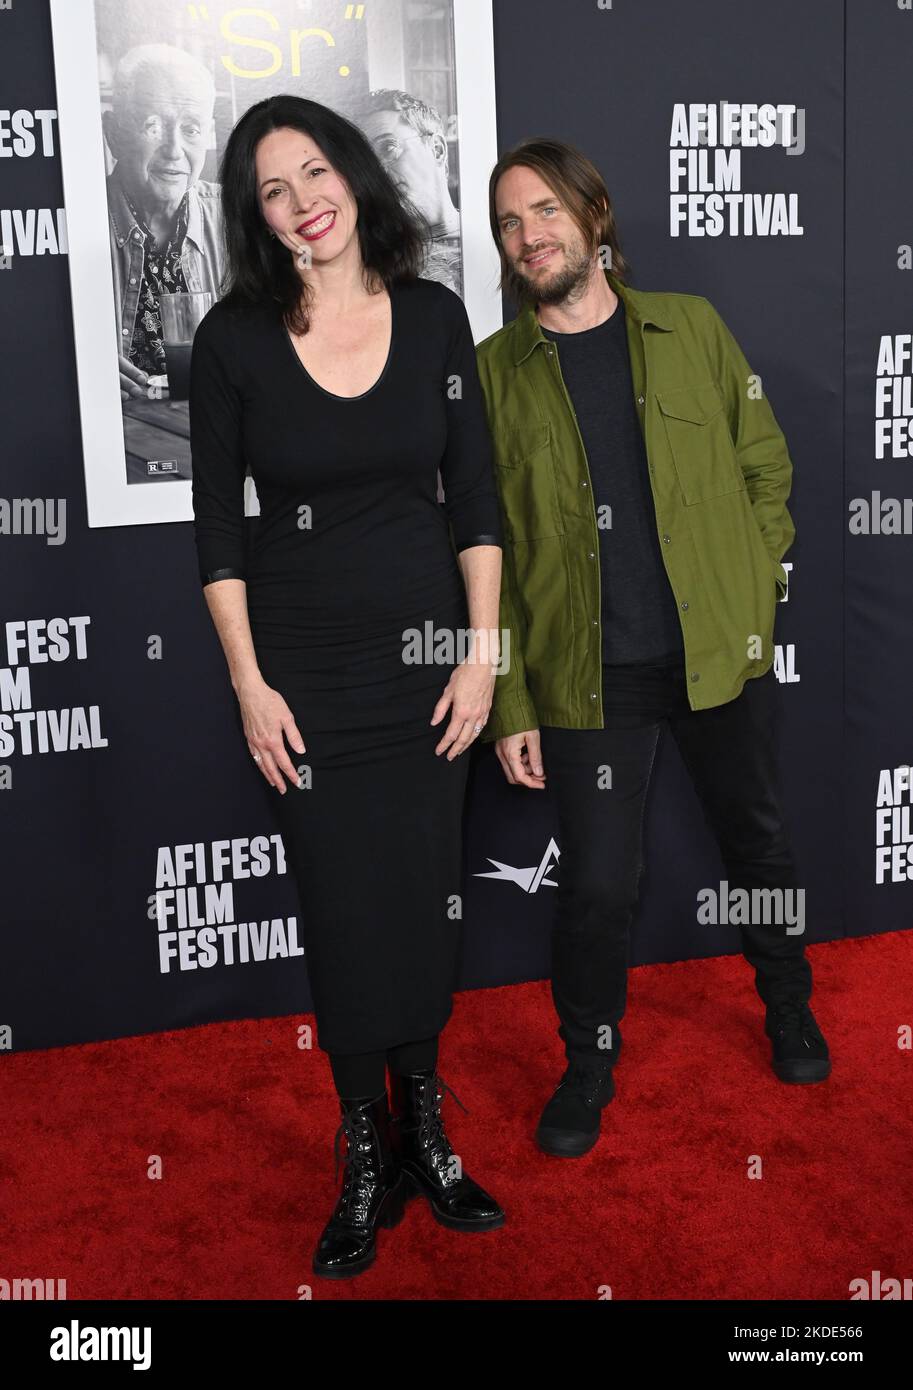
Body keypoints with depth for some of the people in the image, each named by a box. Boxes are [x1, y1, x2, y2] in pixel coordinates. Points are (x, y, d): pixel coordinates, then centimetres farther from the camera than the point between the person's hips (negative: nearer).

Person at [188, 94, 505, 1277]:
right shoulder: (234, 339, -4)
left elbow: (475, 500, 3)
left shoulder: (434, 317, 0)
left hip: (424, 649, 1)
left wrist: (483, 653, -3)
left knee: (423, 902, 9)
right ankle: (369, 1157, 24)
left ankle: (424, 1128, 30)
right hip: (305, 667, -1)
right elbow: (217, 526, -1)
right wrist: (249, 684, -6)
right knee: (343, 914, 5)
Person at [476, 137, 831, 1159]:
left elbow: (765, 465, 8)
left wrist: (752, 593, -2)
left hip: (722, 654, 2)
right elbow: (485, 551, -1)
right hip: (588, 679, -1)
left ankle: (789, 1009, 44)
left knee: (759, 842, 18)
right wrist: (508, 708, -5)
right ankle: (589, 1064, 28)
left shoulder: (691, 329, 3)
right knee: (597, 885, 3)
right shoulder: (494, 373, -1)